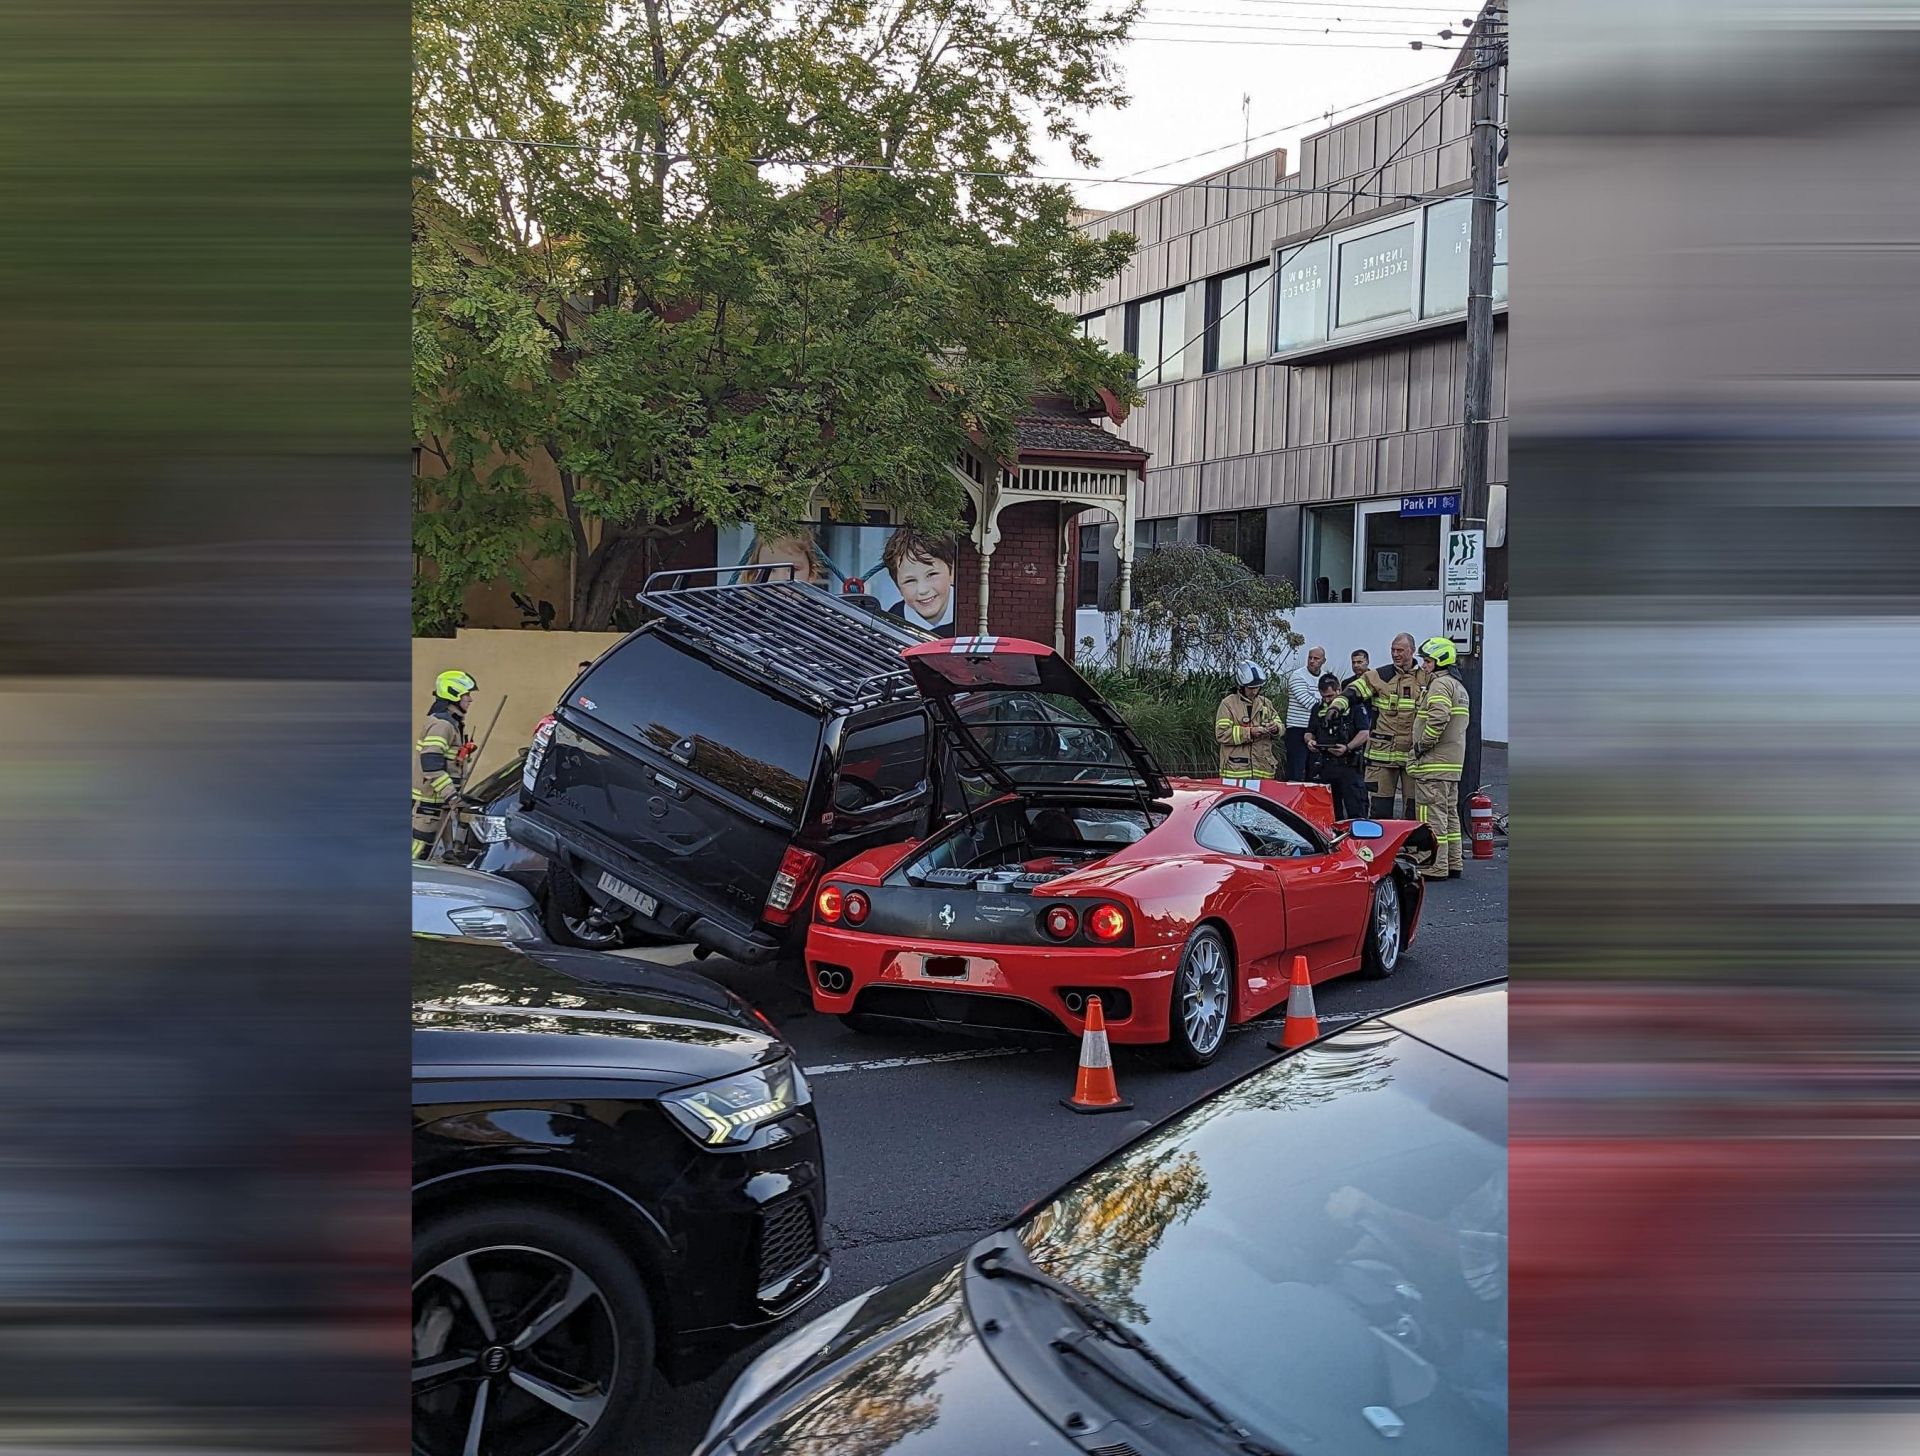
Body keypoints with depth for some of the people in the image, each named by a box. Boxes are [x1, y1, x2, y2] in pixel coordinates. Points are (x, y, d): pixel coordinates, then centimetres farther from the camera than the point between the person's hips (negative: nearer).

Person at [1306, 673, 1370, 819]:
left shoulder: (1353, 706, 0)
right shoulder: (1318, 709, 17)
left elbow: (1364, 733, -6)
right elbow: (1309, 732, 25)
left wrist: (1347, 748, -20)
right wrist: (1309, 741, 1)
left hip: (1347, 764, -5)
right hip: (1324, 766, 5)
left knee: (1356, 810, -9)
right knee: (1330, 812, 7)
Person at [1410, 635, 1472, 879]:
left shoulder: (1440, 684, -12)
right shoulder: (1458, 685, 20)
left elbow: (1438, 719, -26)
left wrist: (1421, 746, -16)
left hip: (1434, 764, -10)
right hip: (1453, 762, 10)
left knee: (1432, 814, -8)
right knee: (1450, 813, 15)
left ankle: (1435, 867, -9)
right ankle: (1454, 864, 20)